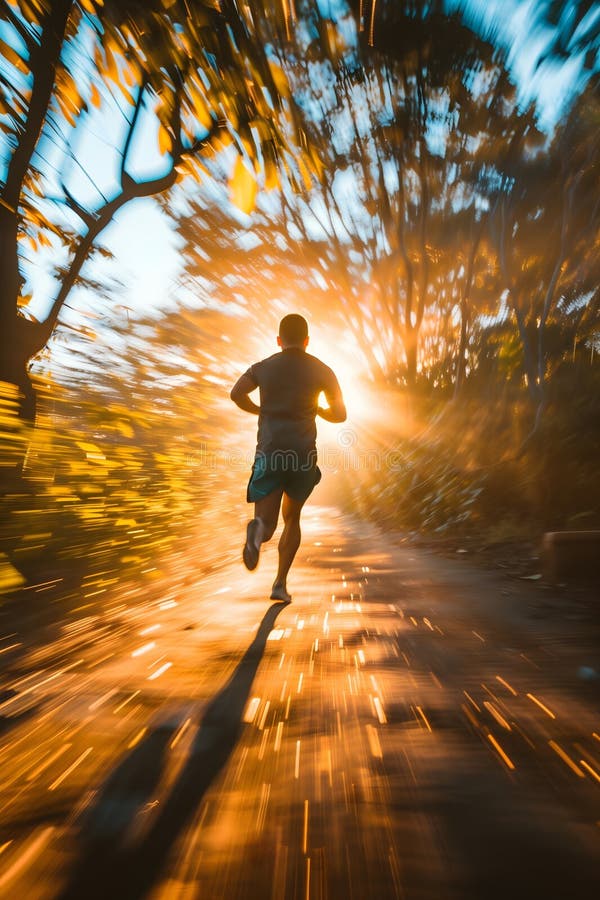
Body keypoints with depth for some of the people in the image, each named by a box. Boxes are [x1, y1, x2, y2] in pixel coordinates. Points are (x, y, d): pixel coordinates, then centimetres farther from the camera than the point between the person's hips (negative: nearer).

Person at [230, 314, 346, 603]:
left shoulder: (263, 367, 10)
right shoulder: (321, 370, 8)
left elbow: (236, 393, -6)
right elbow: (340, 415, 7)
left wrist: (260, 411, 12)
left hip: (269, 453, 0)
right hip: (303, 454, 1)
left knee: (267, 524, 2)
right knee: (292, 518, 20)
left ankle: (259, 530, -35)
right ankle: (280, 584, 18)